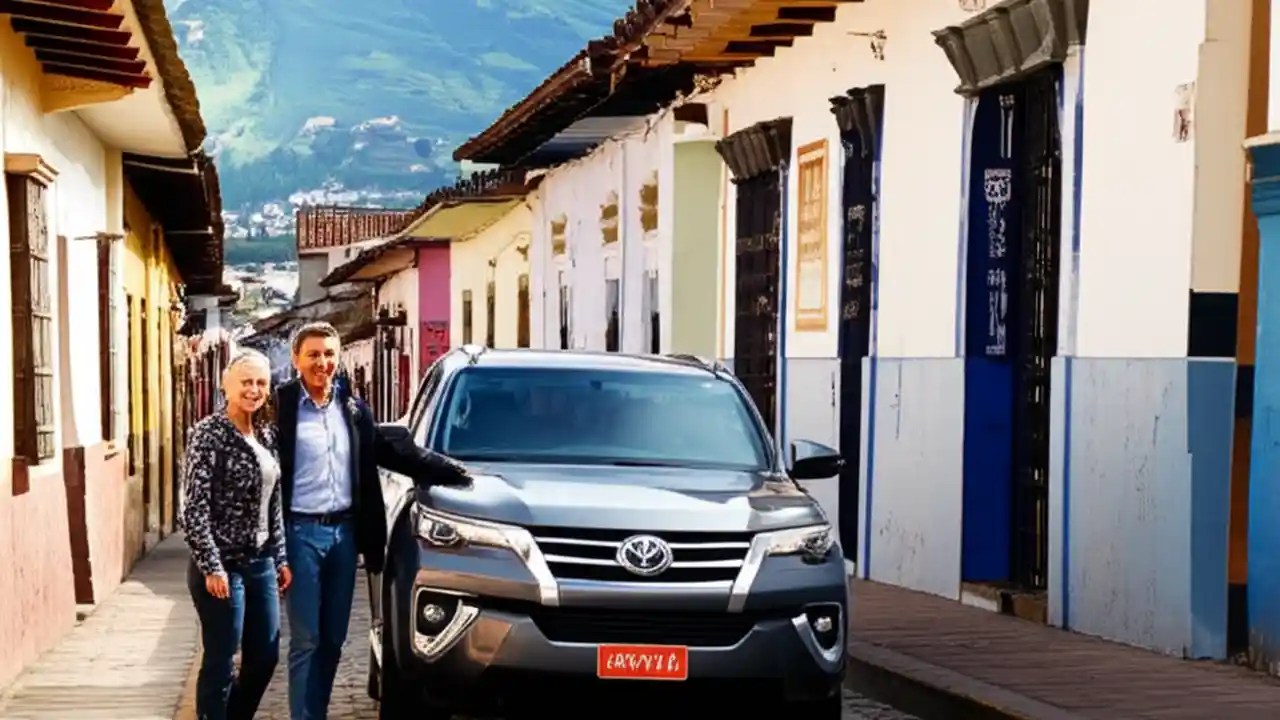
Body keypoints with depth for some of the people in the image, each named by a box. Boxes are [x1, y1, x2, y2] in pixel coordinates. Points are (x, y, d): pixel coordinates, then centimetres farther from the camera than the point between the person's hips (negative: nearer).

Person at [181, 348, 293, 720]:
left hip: (260, 564, 7)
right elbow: (195, 507, -16)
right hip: (223, 565, -7)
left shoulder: (267, 434, 9)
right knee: (221, 663, 0)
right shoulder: (210, 433, -12)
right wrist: (211, 567, -19)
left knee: (265, 656, 14)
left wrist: (280, 557, 12)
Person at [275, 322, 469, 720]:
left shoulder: (352, 406, 10)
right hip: (302, 531, -6)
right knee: (306, 640, -2)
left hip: (344, 531, 6)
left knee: (333, 639, 12)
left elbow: (392, 450, 13)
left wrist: (451, 471, 7)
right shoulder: (282, 406, -9)